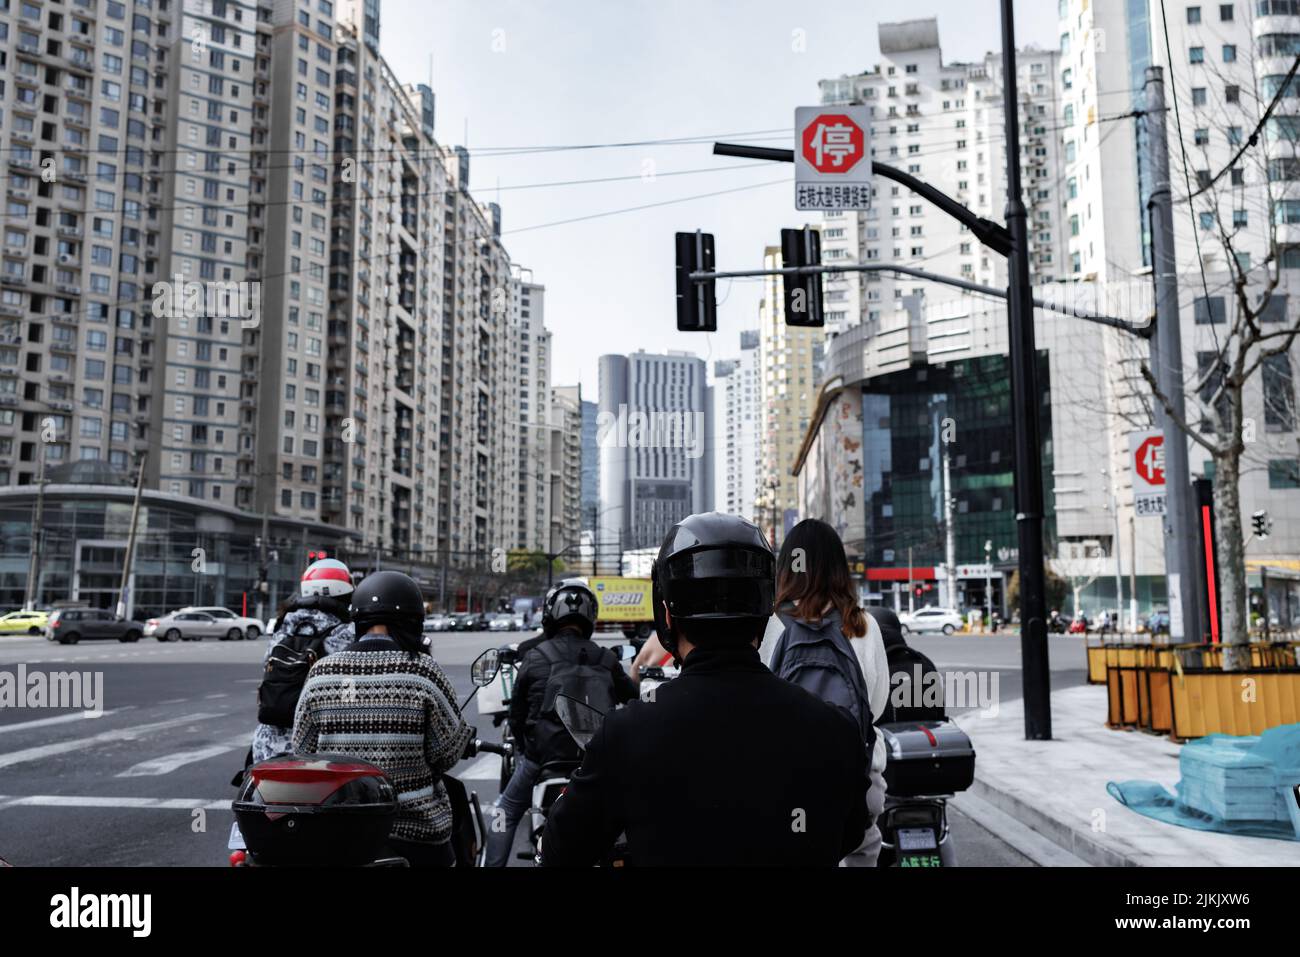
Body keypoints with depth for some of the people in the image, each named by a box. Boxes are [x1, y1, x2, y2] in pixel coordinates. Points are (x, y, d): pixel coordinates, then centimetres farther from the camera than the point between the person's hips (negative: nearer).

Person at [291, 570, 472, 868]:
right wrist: (467, 732, 12)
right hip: (415, 832, -4)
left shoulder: (321, 673, -4)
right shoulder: (422, 671, -14)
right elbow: (448, 753, -8)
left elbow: (303, 752, 4)